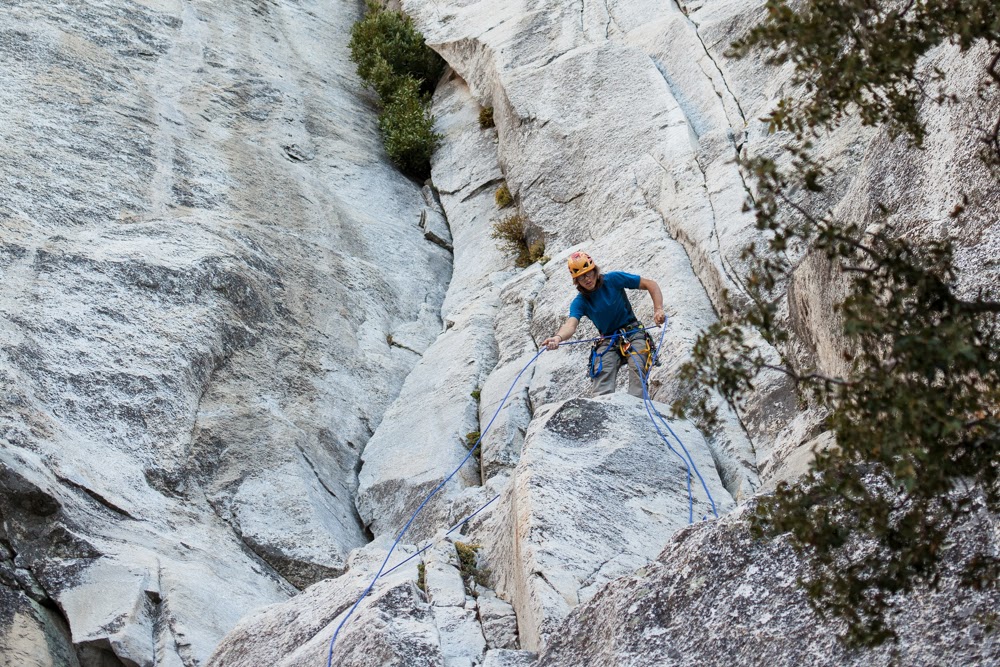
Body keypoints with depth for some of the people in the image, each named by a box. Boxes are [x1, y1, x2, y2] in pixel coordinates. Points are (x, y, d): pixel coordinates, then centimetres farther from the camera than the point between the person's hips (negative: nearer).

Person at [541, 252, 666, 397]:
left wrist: (658, 310, -20)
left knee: (636, 368, -27)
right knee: (602, 373, -22)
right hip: (608, 341, 2)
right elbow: (570, 325, -25)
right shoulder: (580, 302, -5)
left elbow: (650, 285, -4)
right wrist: (558, 337, -50)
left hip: (633, 333, -2)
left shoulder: (613, 279, -8)